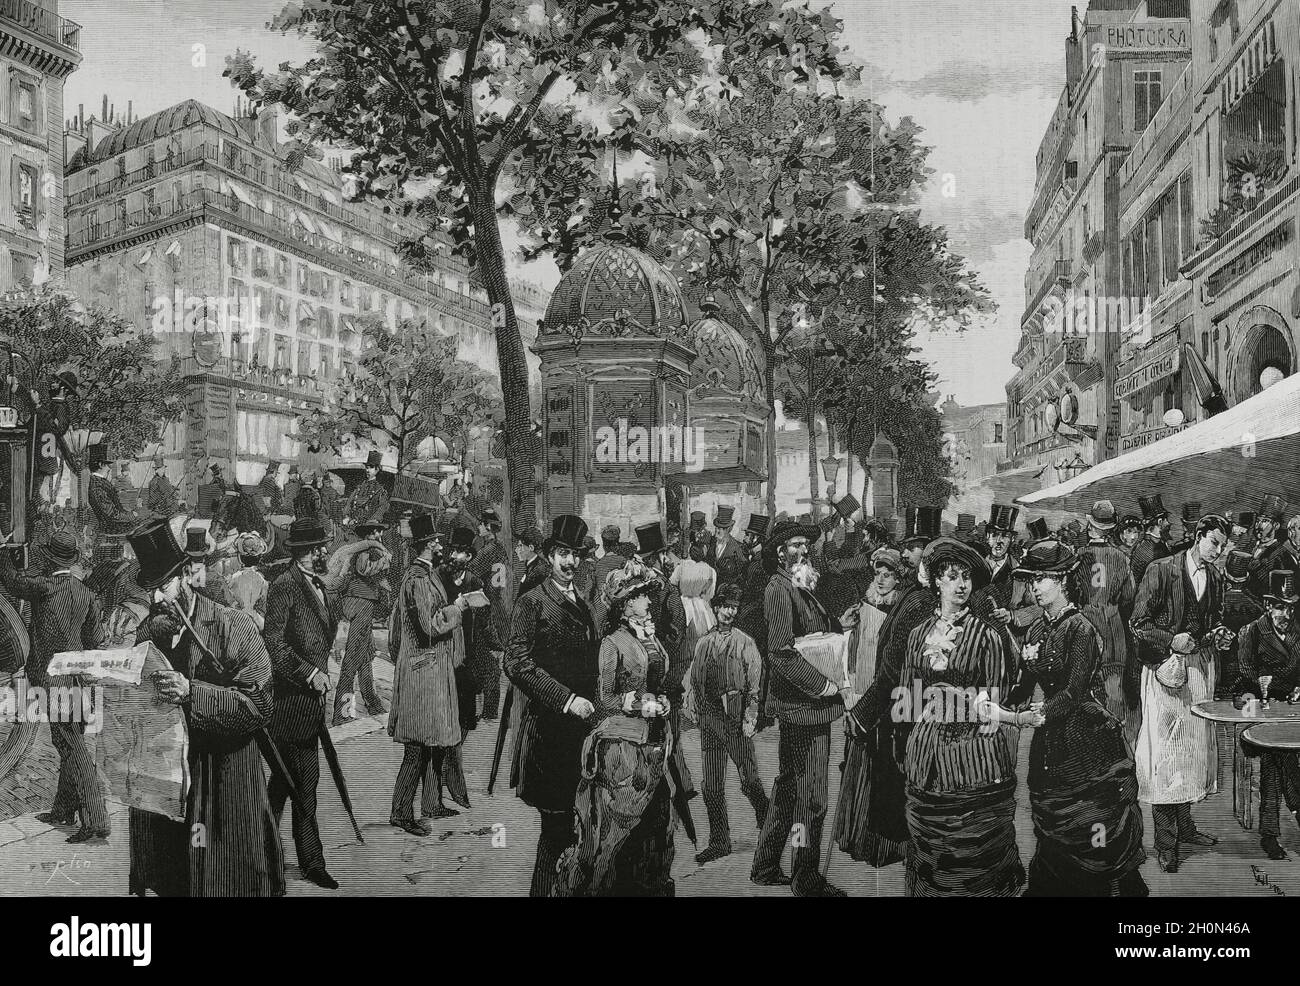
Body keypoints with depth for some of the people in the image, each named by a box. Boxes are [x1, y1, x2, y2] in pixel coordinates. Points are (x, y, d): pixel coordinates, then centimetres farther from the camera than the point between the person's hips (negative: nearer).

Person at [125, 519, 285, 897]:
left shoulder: (235, 627, -11)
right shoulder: (149, 631, 7)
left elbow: (259, 707, -19)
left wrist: (192, 693, -28)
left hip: (223, 777, -5)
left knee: (228, 881, 4)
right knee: (169, 880, 12)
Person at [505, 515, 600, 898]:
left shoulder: (584, 605, 18)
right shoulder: (533, 602, -4)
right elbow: (518, 663, -14)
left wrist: (592, 701, 8)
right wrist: (567, 700, -18)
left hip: (580, 723, 6)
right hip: (549, 726, -6)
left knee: (573, 822, 6)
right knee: (557, 825, -4)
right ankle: (544, 890, 8)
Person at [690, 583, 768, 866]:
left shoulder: (746, 643, 3)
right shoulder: (702, 643, 12)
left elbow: (754, 685, -1)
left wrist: (750, 718, -10)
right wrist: (700, 713, 9)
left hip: (737, 717, -3)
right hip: (710, 718, 3)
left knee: (749, 779, -2)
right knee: (712, 785, 3)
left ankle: (765, 819, 26)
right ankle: (719, 842, 13)